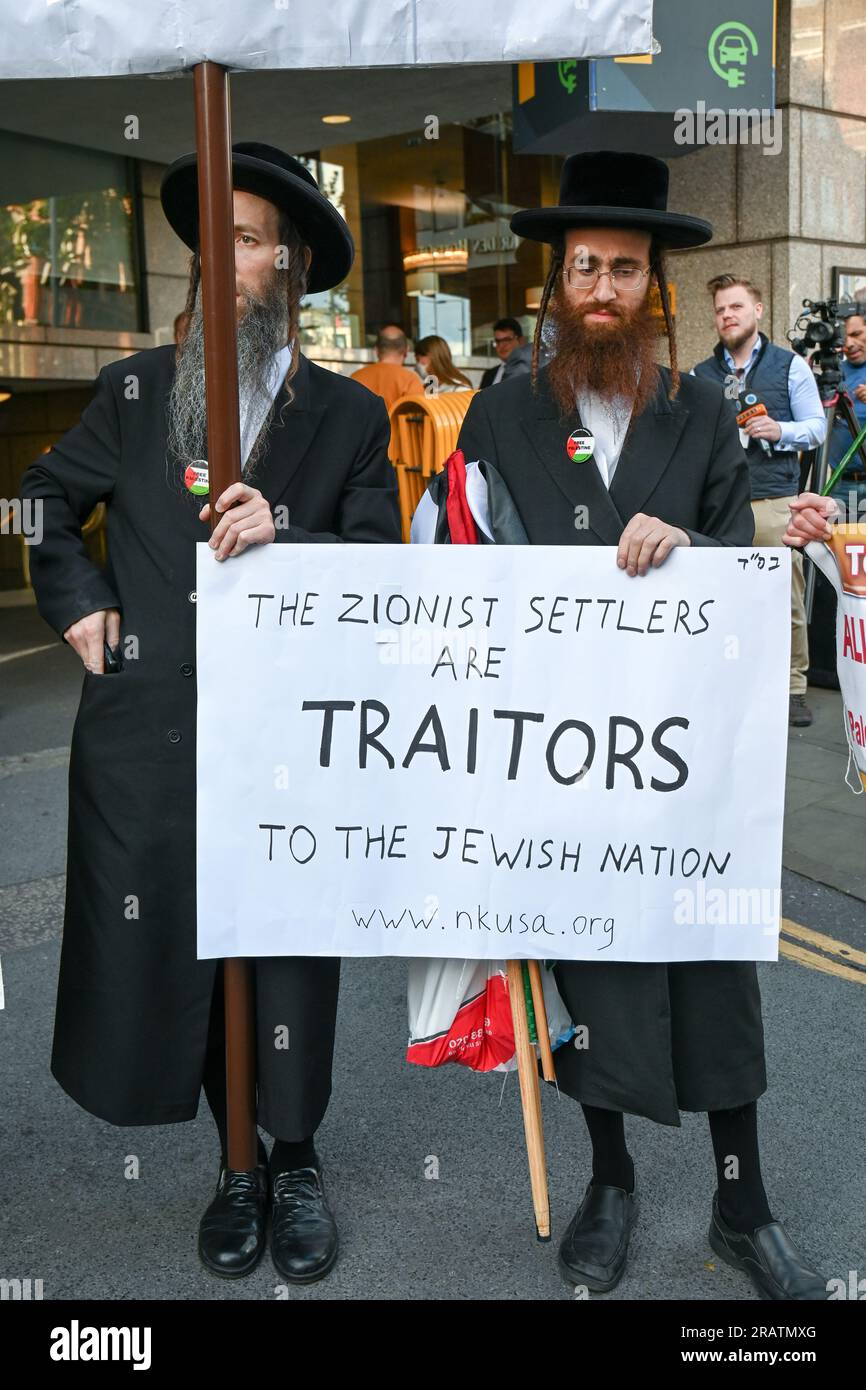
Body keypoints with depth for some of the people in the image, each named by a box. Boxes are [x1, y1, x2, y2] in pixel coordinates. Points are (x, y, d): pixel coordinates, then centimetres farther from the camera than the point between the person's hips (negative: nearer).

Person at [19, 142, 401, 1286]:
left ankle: (296, 1160, 28)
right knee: (174, 950, 9)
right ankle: (238, 1161, 30)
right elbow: (46, 494, 22)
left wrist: (286, 537, -17)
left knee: (292, 958, 5)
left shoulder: (350, 416, 5)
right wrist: (73, 600, 9)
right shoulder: (133, 390, 9)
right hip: (154, 740, 2)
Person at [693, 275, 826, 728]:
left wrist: (780, 430, -12)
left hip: (773, 500, -2)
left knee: (787, 599, -1)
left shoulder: (789, 366, 8)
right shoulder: (700, 376, 15)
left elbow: (817, 427, 6)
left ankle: (793, 686, 10)